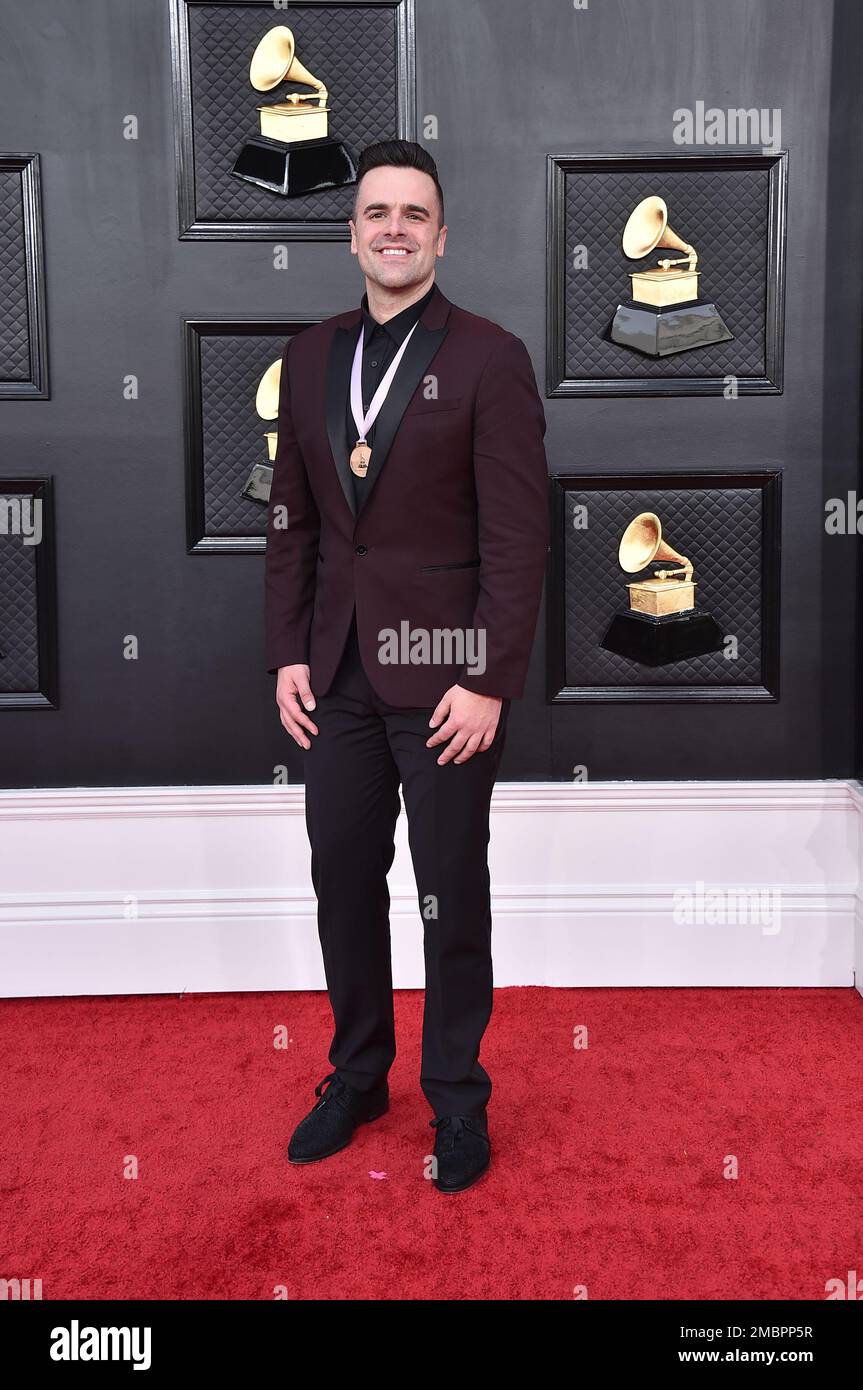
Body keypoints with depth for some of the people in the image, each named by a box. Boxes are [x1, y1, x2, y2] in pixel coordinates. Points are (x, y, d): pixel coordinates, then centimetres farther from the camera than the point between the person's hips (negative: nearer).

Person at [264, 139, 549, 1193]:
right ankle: (356, 1075, 33)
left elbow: (517, 537, -10)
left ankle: (456, 1095, 25)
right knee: (343, 880, 13)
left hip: (444, 671, -4)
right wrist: (288, 653, 4)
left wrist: (490, 682, -15)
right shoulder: (311, 357, 9)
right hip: (339, 671, 5)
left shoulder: (489, 359, -6)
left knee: (451, 897, 6)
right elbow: (292, 521, 11)